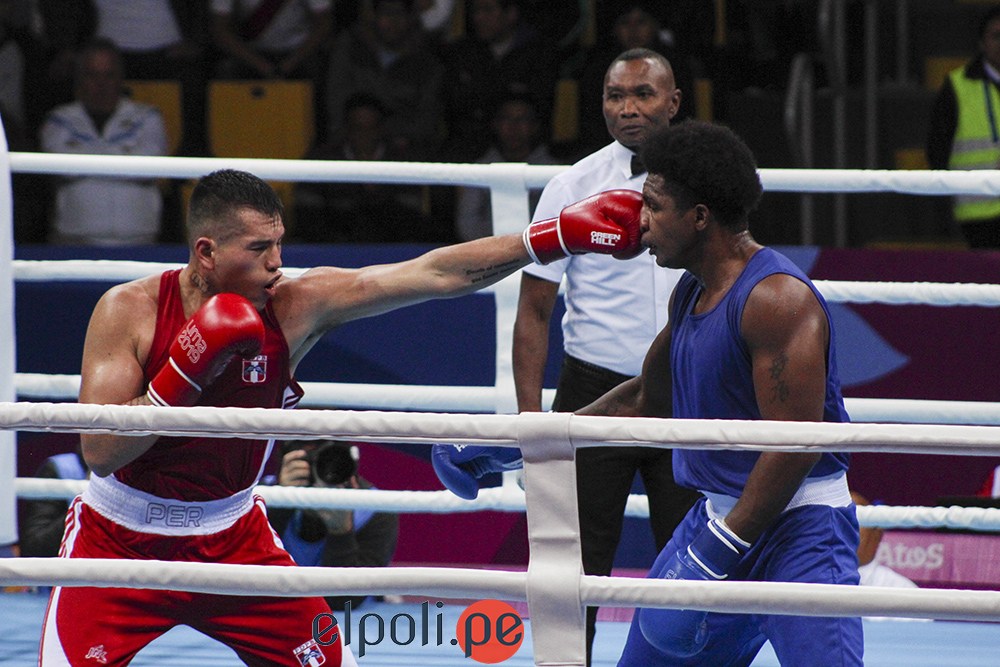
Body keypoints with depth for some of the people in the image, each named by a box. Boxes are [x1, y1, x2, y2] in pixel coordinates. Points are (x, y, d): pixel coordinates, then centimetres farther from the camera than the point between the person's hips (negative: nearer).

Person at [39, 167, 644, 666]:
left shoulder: (297, 305, -14)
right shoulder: (130, 311, -19)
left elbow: (439, 274, -18)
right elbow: (101, 452, -24)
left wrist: (562, 235, -24)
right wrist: (189, 369, -32)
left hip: (231, 537, 3)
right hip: (121, 541, -3)